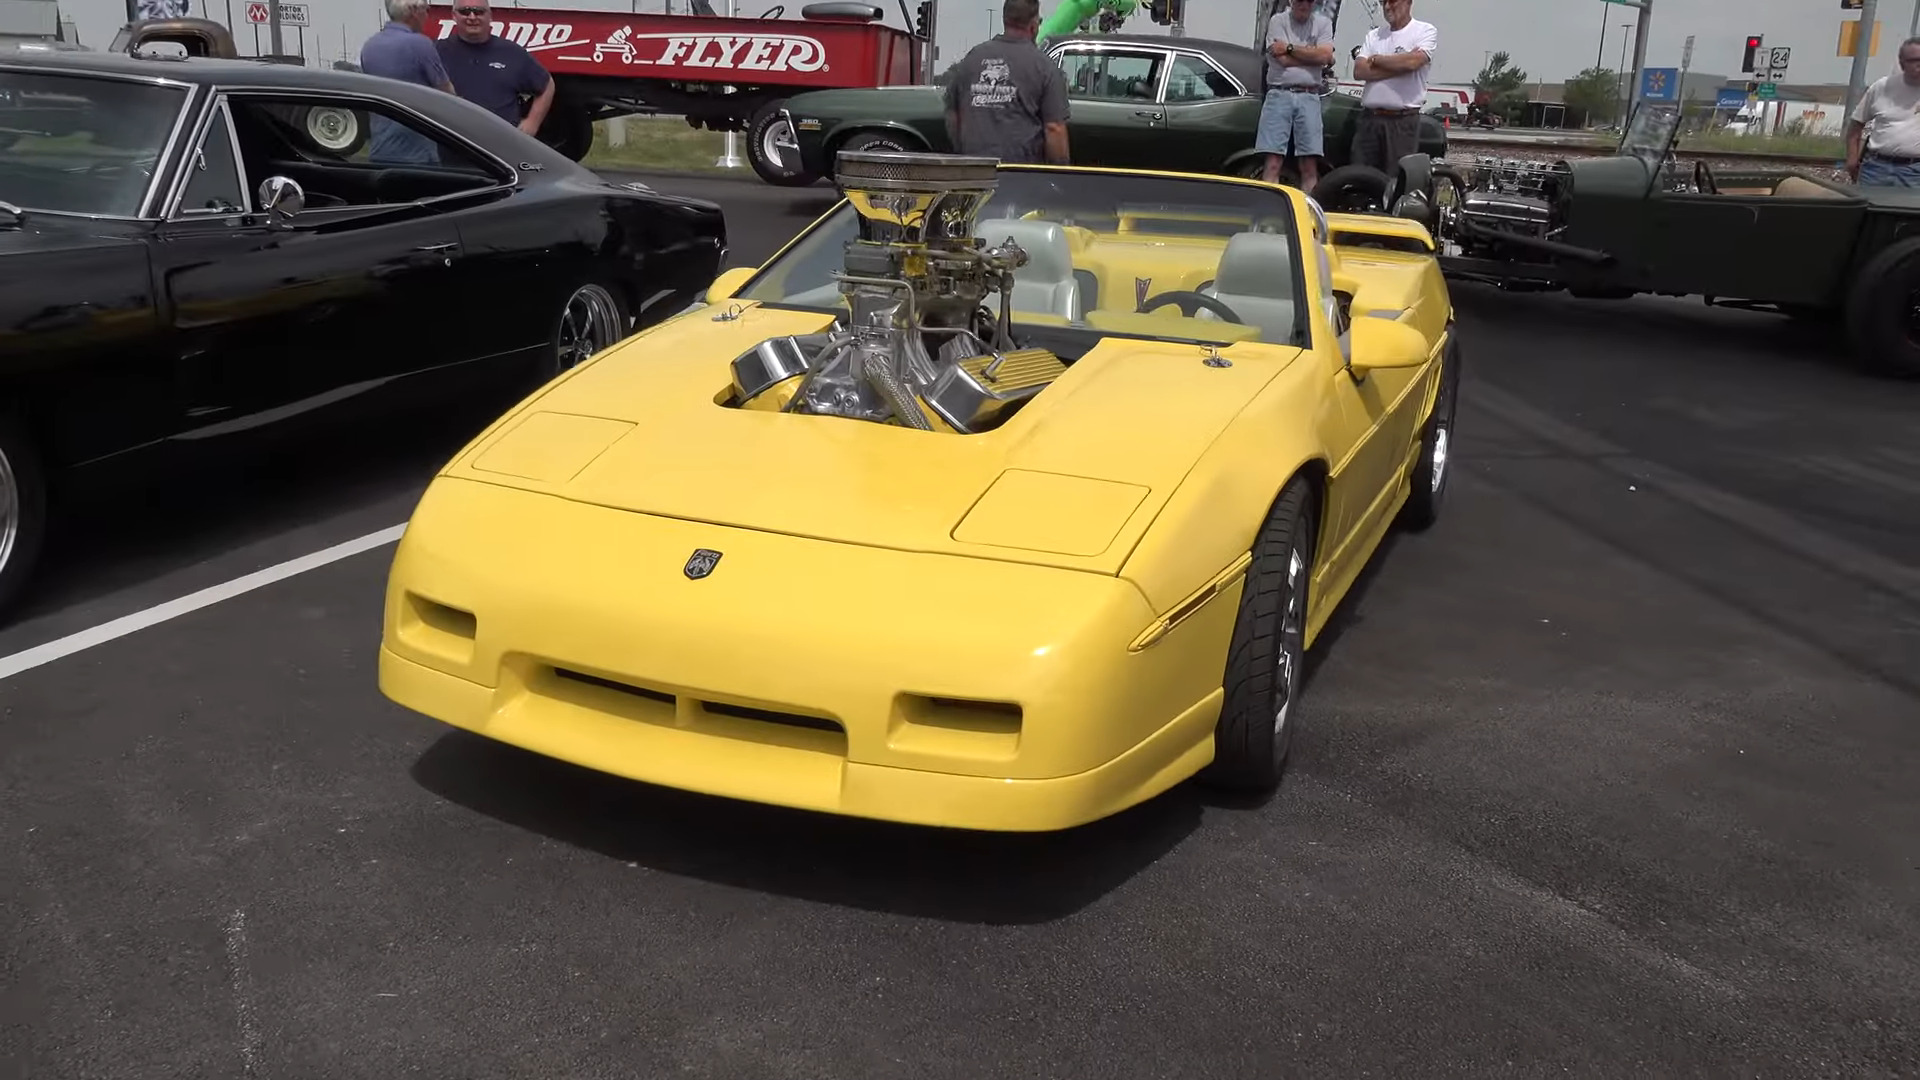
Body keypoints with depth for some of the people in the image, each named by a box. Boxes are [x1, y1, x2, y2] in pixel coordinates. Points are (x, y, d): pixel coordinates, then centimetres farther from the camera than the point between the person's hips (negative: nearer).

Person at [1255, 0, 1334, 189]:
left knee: (1310, 166, 0)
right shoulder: (1278, 21, 4)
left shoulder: (1323, 23, 11)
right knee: (1272, 164, -7)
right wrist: (1313, 56, 0)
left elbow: (1325, 56, -6)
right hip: (1279, 95, -2)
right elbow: (1284, 60, -8)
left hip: (1309, 97, 2)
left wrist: (1290, 48, -5)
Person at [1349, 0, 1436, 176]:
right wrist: (1399, 66, -7)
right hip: (1369, 118, 5)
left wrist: (1376, 59, -2)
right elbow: (1359, 71, 1)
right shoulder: (1374, 35, 16)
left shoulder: (1425, 31, 2)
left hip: (1403, 120, -4)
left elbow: (1412, 62, -16)